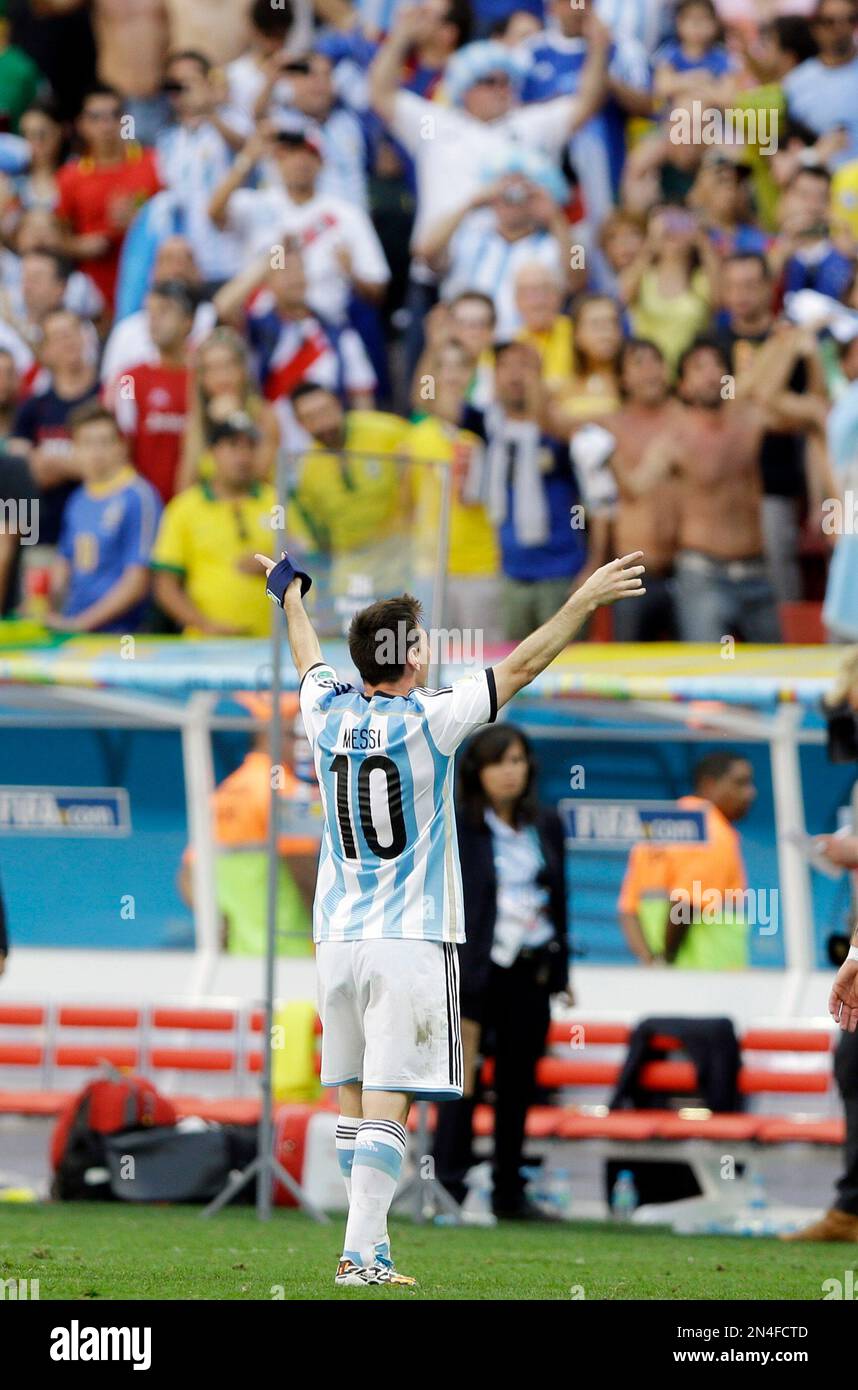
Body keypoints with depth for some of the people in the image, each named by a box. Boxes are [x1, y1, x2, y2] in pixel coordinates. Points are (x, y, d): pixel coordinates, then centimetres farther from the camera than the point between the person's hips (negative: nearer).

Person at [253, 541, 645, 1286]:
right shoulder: (429, 719, -10)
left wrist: (291, 596, 46)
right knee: (387, 1103, -8)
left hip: (338, 938, 6)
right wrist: (584, 601, 0)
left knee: (353, 1099, 12)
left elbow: (311, 661, 27)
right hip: (412, 941, -6)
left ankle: (368, 1243, 15)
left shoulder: (328, 713, 5)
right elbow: (519, 667, -7)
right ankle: (362, 1255, -15)